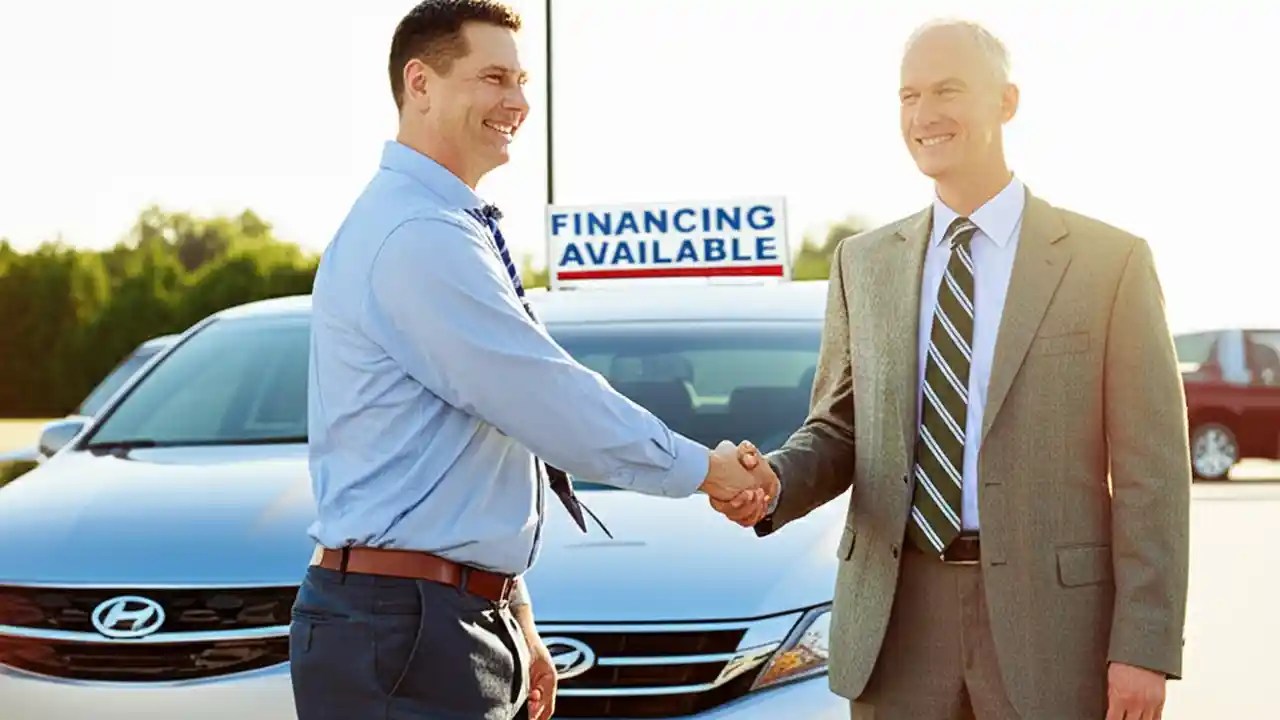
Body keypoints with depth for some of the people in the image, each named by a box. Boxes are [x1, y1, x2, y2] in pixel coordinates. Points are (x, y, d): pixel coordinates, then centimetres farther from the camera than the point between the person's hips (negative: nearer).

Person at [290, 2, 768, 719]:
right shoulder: (418, 237, -16)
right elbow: (551, 402, -17)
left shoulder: (448, 231, 17)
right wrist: (701, 468, -3)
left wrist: (516, 626, 20)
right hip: (404, 633, -10)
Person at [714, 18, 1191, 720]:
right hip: (897, 618, 3)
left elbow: (1150, 469, -4)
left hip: (1050, 616, -3)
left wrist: (1144, 648, -10)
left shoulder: (1108, 261, -1)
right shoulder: (863, 264, 10)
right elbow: (837, 431, 13)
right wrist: (772, 483, -10)